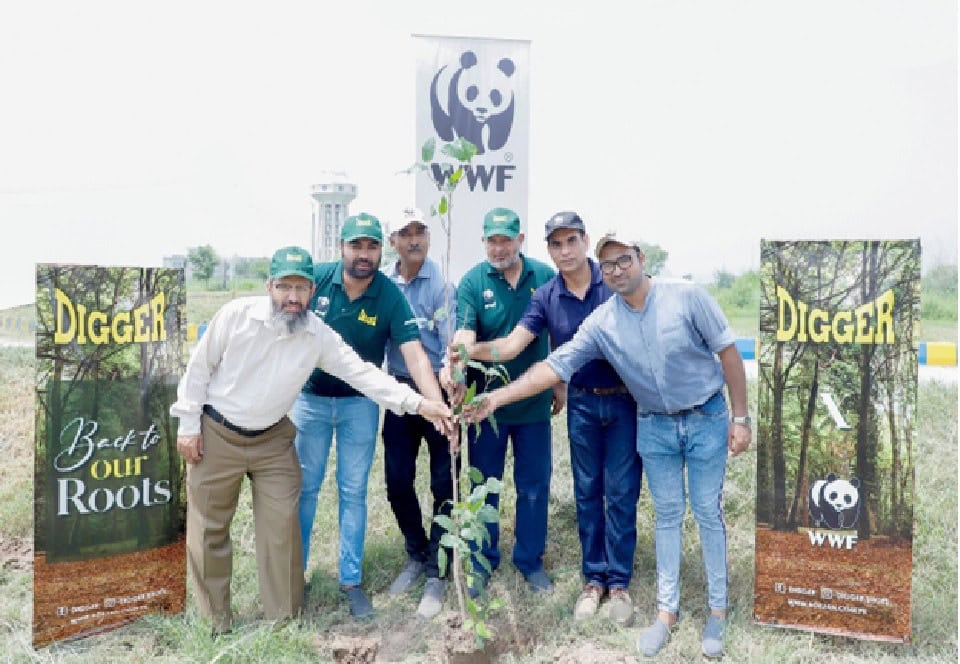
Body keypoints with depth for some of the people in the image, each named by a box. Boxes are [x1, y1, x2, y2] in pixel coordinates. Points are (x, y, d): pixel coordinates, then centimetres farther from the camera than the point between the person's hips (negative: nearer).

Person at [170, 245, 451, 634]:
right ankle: (215, 622, 24)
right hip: (215, 434, -1)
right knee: (209, 529, 7)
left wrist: (417, 403, -26)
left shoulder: (319, 336, -9)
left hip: (272, 440, 2)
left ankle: (285, 617, 19)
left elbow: (363, 373, -16)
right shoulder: (236, 314, -15)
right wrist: (188, 424, -6)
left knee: (281, 526, 2)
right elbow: (199, 368, -6)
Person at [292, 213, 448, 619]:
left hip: (360, 403, 0)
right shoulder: (316, 279, -12)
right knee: (303, 488, 10)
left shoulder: (391, 297, -15)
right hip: (310, 398, 1)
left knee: (354, 493, 8)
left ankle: (351, 580, 21)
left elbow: (414, 355, -22)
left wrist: (439, 407, -34)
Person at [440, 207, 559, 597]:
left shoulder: (545, 277, -2)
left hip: (534, 402, 1)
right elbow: (465, 333, -21)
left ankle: (530, 560, 28)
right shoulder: (472, 282, -7)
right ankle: (482, 562, 28)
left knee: (535, 485, 11)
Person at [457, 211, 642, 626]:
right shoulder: (546, 297, -2)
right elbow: (512, 345, -11)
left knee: (622, 492, 3)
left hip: (626, 400, -2)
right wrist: (470, 350, -28)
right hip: (582, 404, 2)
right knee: (587, 492, 11)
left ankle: (619, 582, 18)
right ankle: (594, 579, 25)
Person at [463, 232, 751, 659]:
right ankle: (667, 610, 23)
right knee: (667, 515, 12)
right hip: (655, 426, 2)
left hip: (706, 419, -2)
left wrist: (740, 418, -10)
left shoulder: (688, 297, -16)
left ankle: (718, 610, 21)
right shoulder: (601, 323, -10)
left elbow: (728, 354, -10)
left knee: (708, 513, 5)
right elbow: (555, 367, -15)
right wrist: (497, 397, -26)